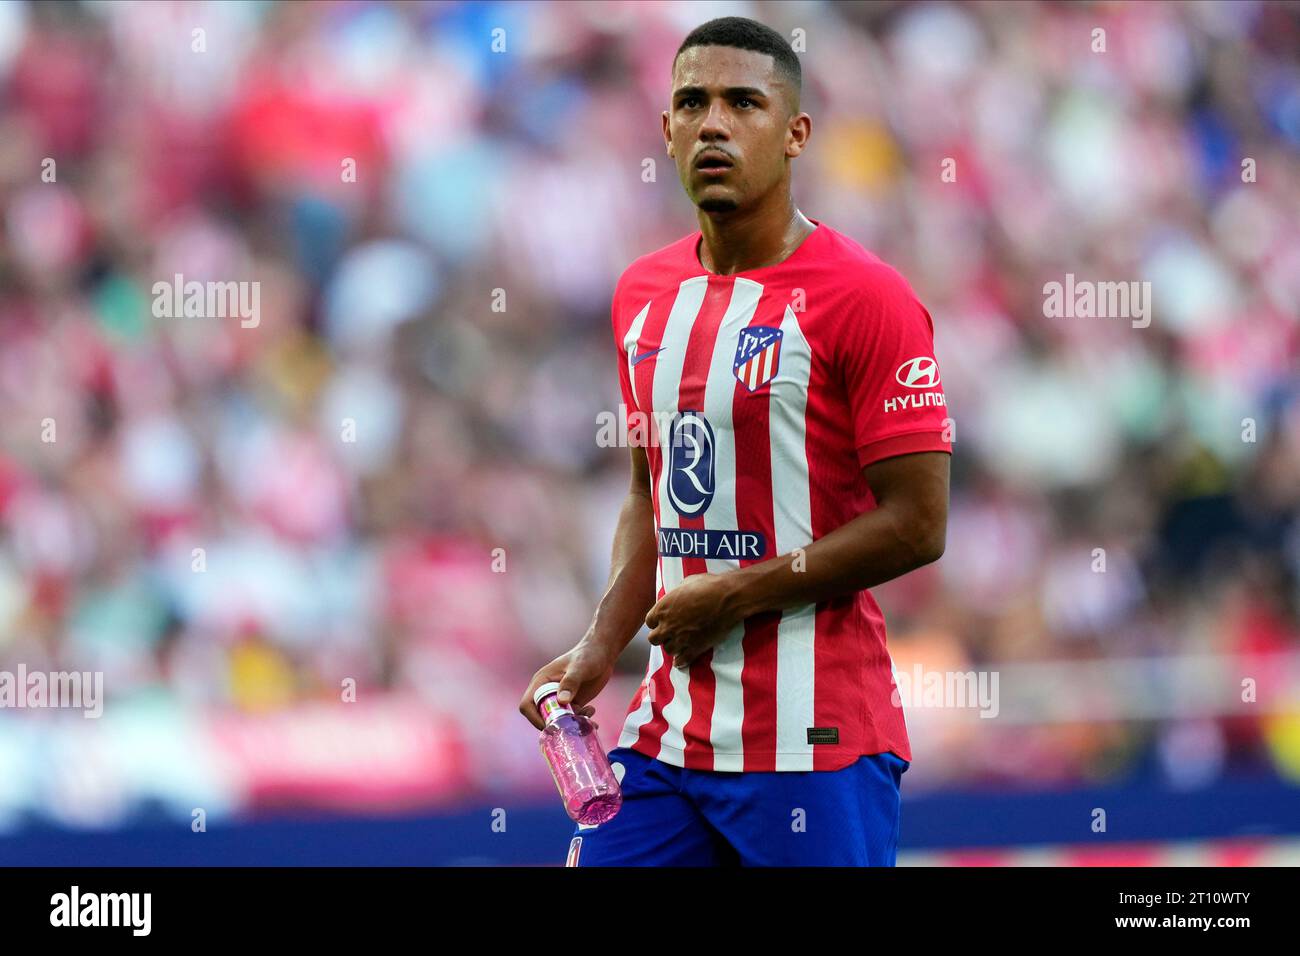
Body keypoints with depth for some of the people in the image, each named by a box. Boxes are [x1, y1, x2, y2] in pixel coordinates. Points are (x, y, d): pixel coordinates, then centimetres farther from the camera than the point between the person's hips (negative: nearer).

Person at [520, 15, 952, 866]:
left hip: (816, 747, -6)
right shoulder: (644, 294, 12)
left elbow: (917, 524, -13)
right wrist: (602, 648, 8)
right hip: (668, 731, 6)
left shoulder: (865, 299, -10)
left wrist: (735, 595, -12)